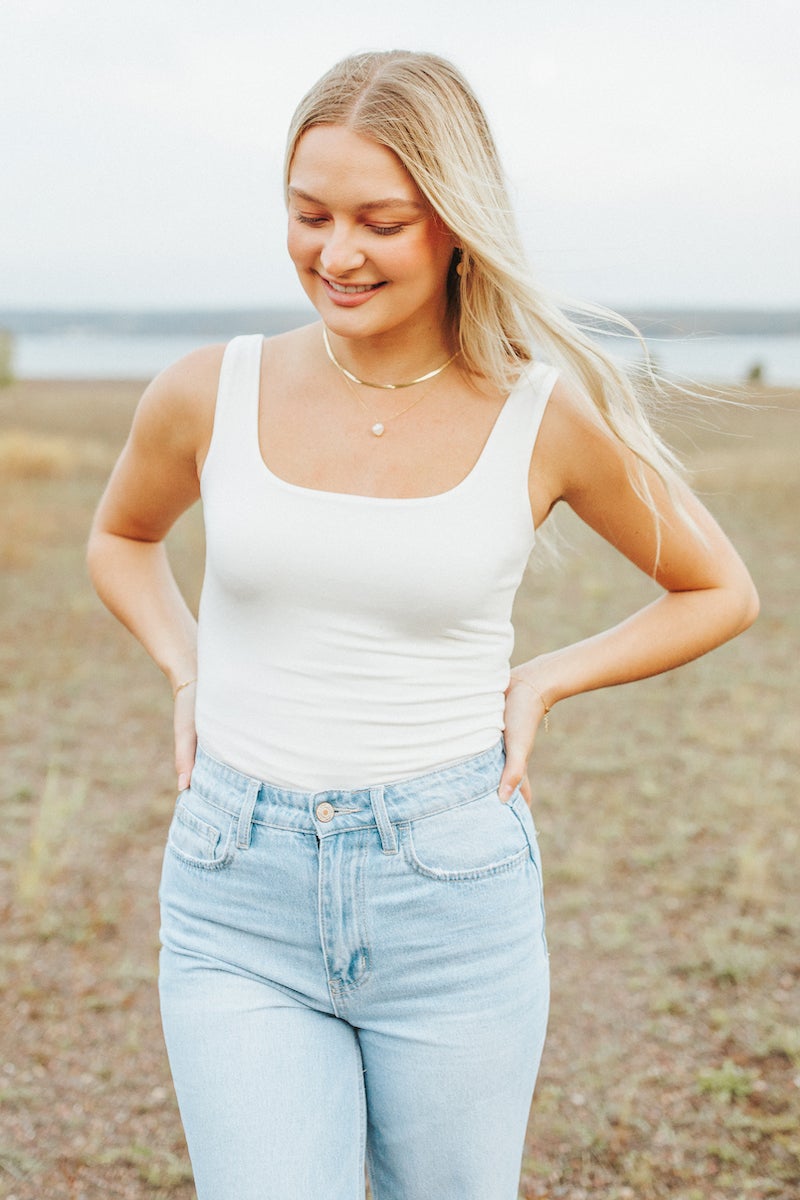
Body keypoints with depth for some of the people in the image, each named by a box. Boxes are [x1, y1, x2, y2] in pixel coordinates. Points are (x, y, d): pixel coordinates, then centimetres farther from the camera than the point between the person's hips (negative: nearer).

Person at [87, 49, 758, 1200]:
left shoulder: (550, 415, -6)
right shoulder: (211, 393, -3)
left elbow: (720, 594, 9)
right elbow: (120, 537, 20)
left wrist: (540, 681, -1)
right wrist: (188, 674, 5)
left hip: (452, 894, 0)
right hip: (240, 898, 1)